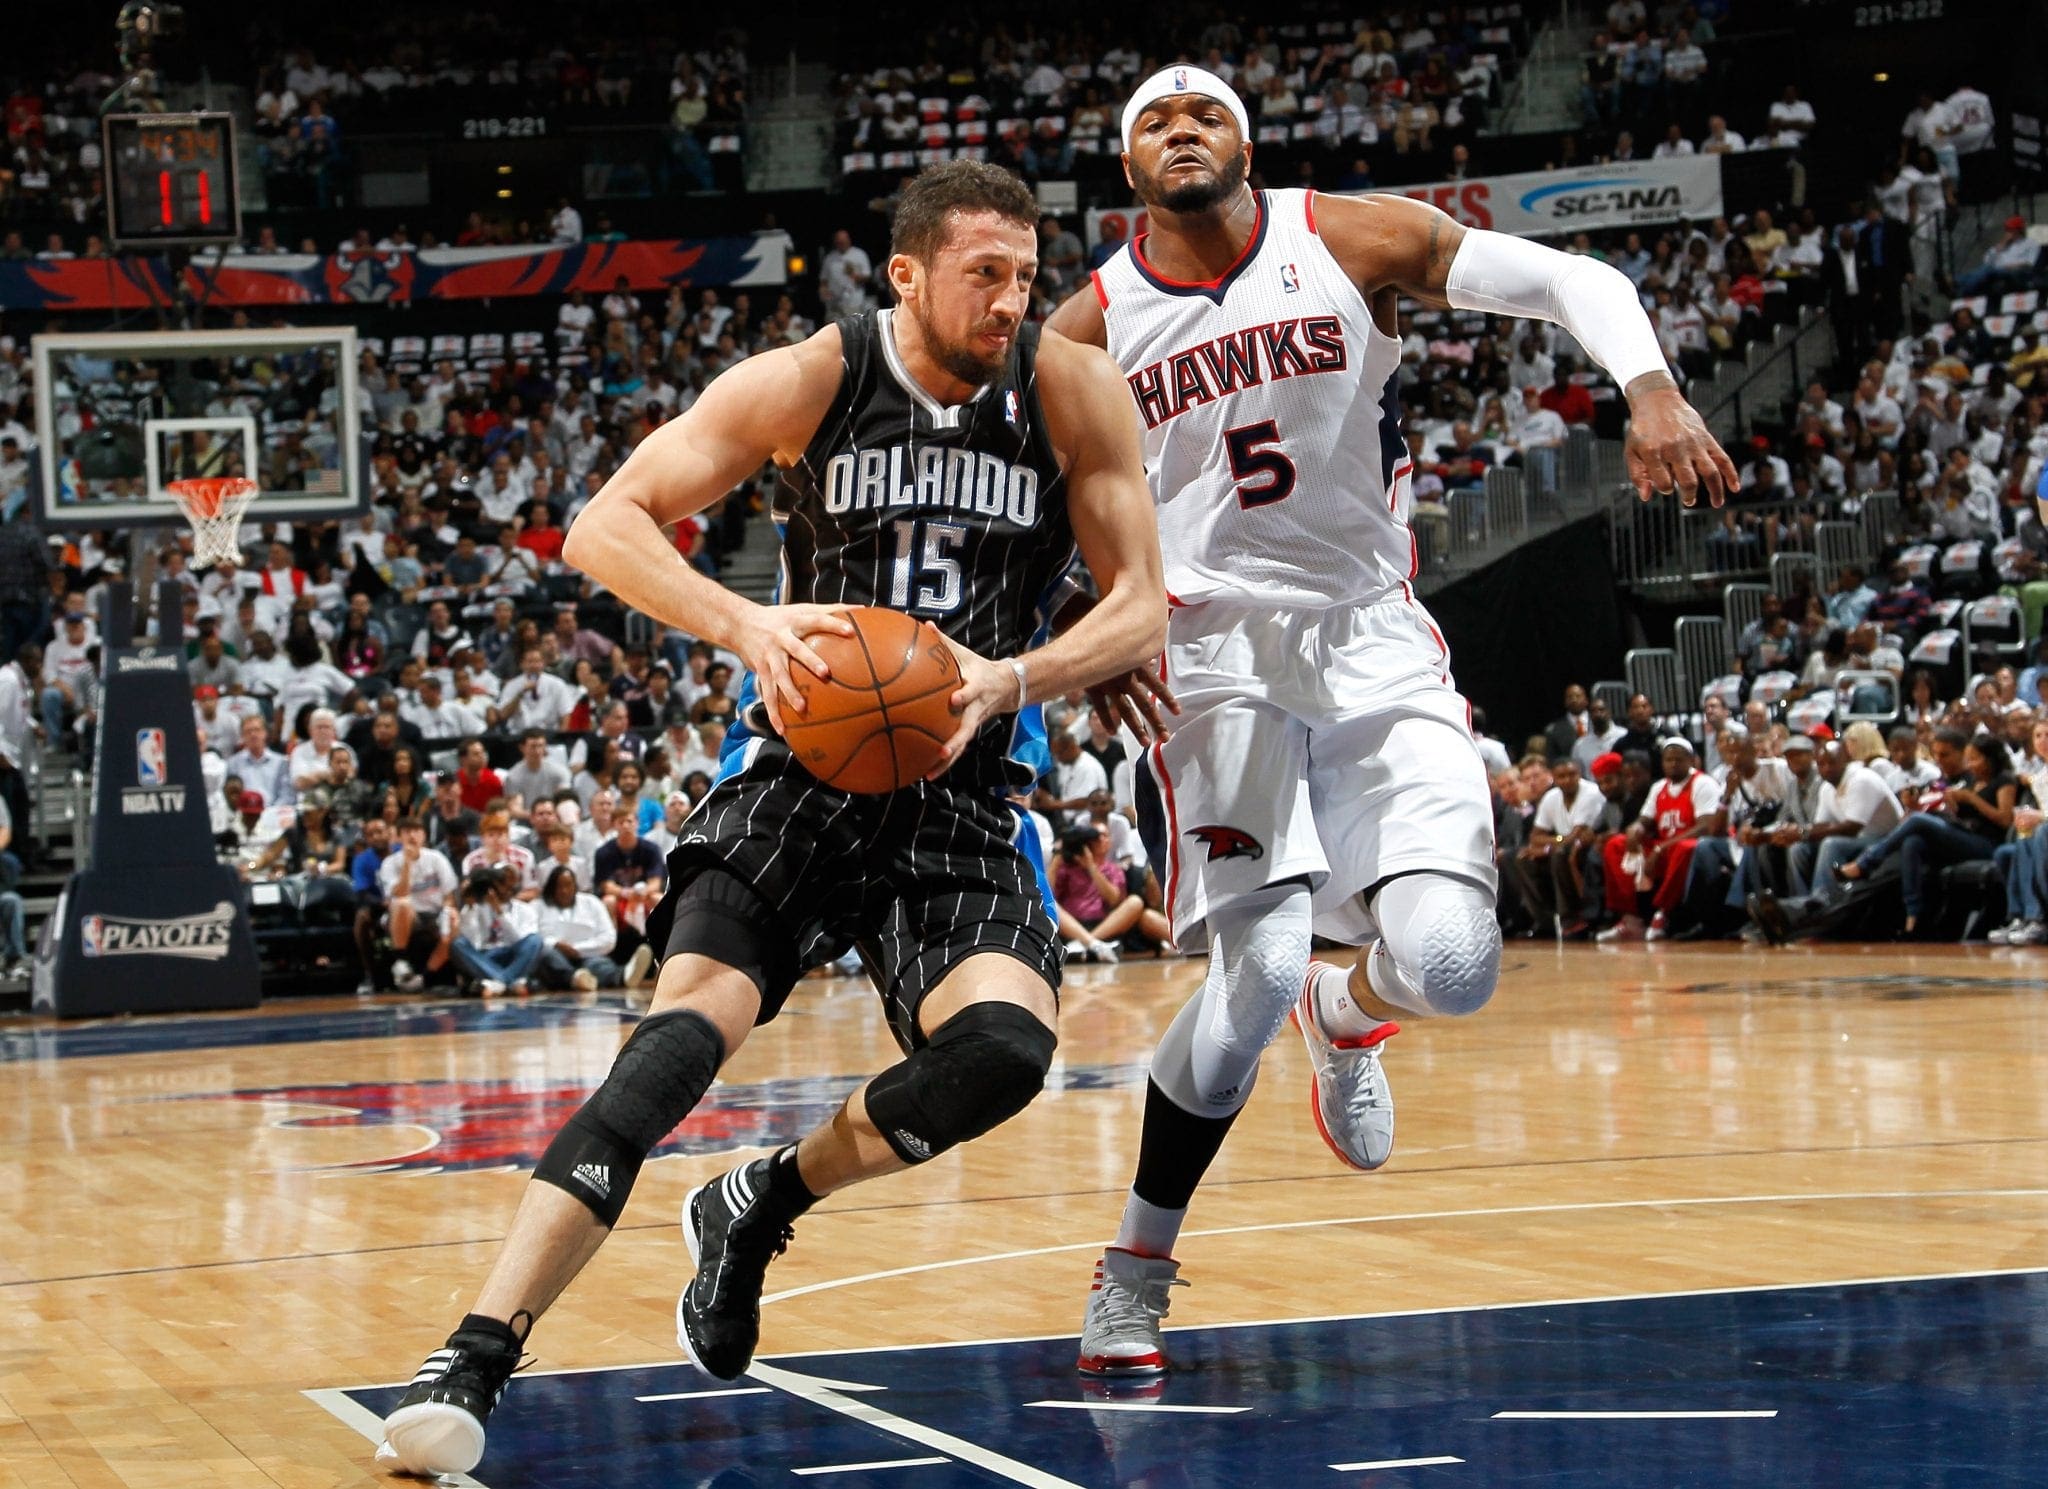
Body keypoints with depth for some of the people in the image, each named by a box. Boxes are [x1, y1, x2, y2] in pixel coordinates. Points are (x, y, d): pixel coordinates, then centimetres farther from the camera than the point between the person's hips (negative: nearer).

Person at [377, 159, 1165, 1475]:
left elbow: (1141, 609, 0)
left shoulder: (1074, 393, -4)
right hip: (800, 771, -2)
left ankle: (760, 1207, 5)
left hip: (960, 795, 2)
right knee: (689, 1024, -24)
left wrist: (1013, 677, -19)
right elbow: (604, 527, -9)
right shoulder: (811, 381, -8)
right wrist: (744, 622, -27)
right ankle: (476, 1359, -27)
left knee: (1002, 1047, -25)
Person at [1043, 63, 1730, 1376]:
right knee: (1258, 965, -19)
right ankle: (1136, 1270, 0)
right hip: (1214, 651, -1)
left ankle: (1348, 1014, 25)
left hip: (1377, 645, 1)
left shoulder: (1356, 239, -2)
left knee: (1452, 967, -15)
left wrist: (1652, 390, -23)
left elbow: (1574, 282, -4)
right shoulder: (1090, 331, 0)